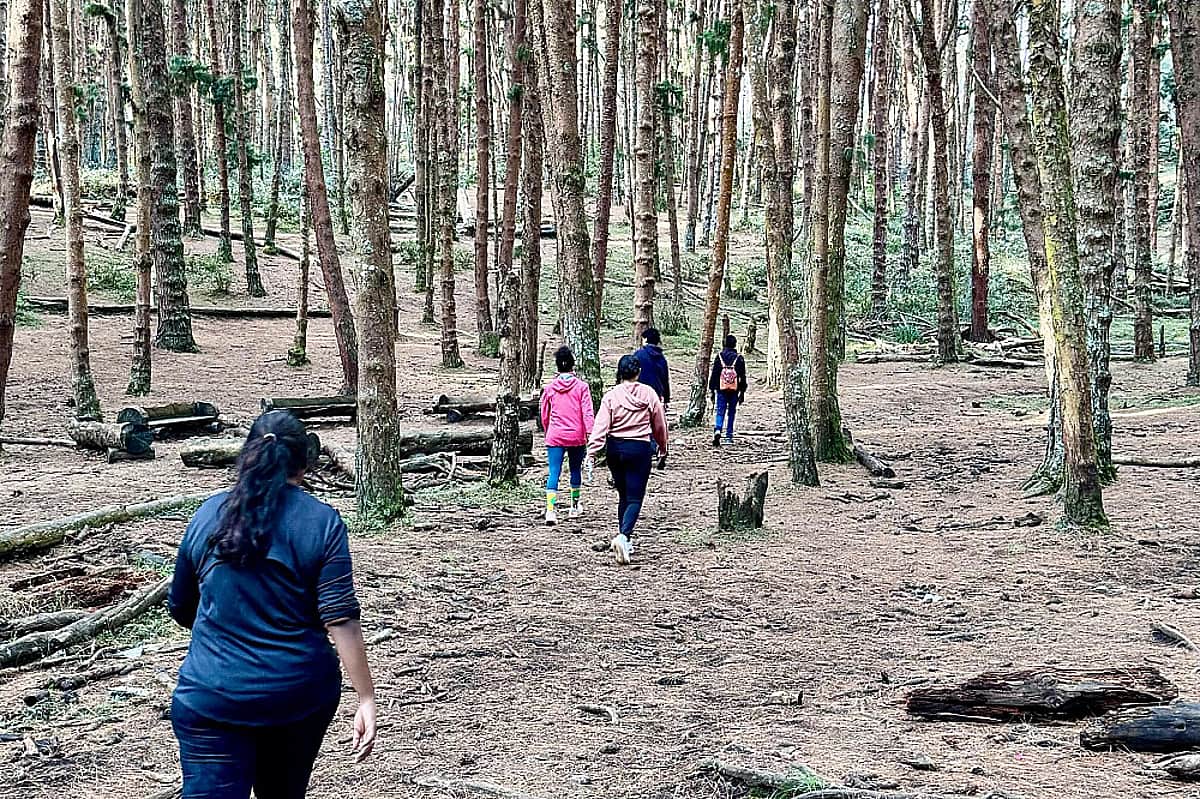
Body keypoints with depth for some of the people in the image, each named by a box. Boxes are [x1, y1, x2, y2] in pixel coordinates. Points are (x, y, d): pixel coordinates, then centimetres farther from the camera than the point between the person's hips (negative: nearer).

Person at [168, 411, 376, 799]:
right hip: (300, 694, 0)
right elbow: (340, 618, -13)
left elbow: (180, 608, 14)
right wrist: (366, 699, -10)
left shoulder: (207, 515, 3)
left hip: (212, 696, 0)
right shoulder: (322, 522, -6)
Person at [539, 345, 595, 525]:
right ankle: (575, 506, 32)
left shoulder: (550, 387, 2)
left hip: (555, 436, 0)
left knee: (553, 473, -4)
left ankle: (551, 509, -20)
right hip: (577, 436, 0)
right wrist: (590, 434, -9)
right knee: (576, 470, 18)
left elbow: (544, 415, 12)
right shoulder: (581, 386, -4)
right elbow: (587, 412, -10)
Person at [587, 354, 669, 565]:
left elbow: (601, 426, -12)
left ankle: (624, 539, 26)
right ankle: (623, 536, -24)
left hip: (615, 448, 2)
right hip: (640, 449, -2)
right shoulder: (648, 393, -2)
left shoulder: (611, 395, -4)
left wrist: (591, 453, -13)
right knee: (635, 498, -2)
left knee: (623, 495, 19)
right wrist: (662, 451, 19)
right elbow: (659, 425, 6)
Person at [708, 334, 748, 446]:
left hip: (721, 390, 0)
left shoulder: (719, 357, 1)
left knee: (720, 412, -1)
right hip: (734, 390, 0)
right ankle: (729, 436, 14)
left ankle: (717, 430, -25)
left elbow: (714, 375, 4)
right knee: (731, 413, 11)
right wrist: (742, 393, 7)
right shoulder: (739, 358, 0)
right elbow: (742, 377, 1)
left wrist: (712, 391, 10)